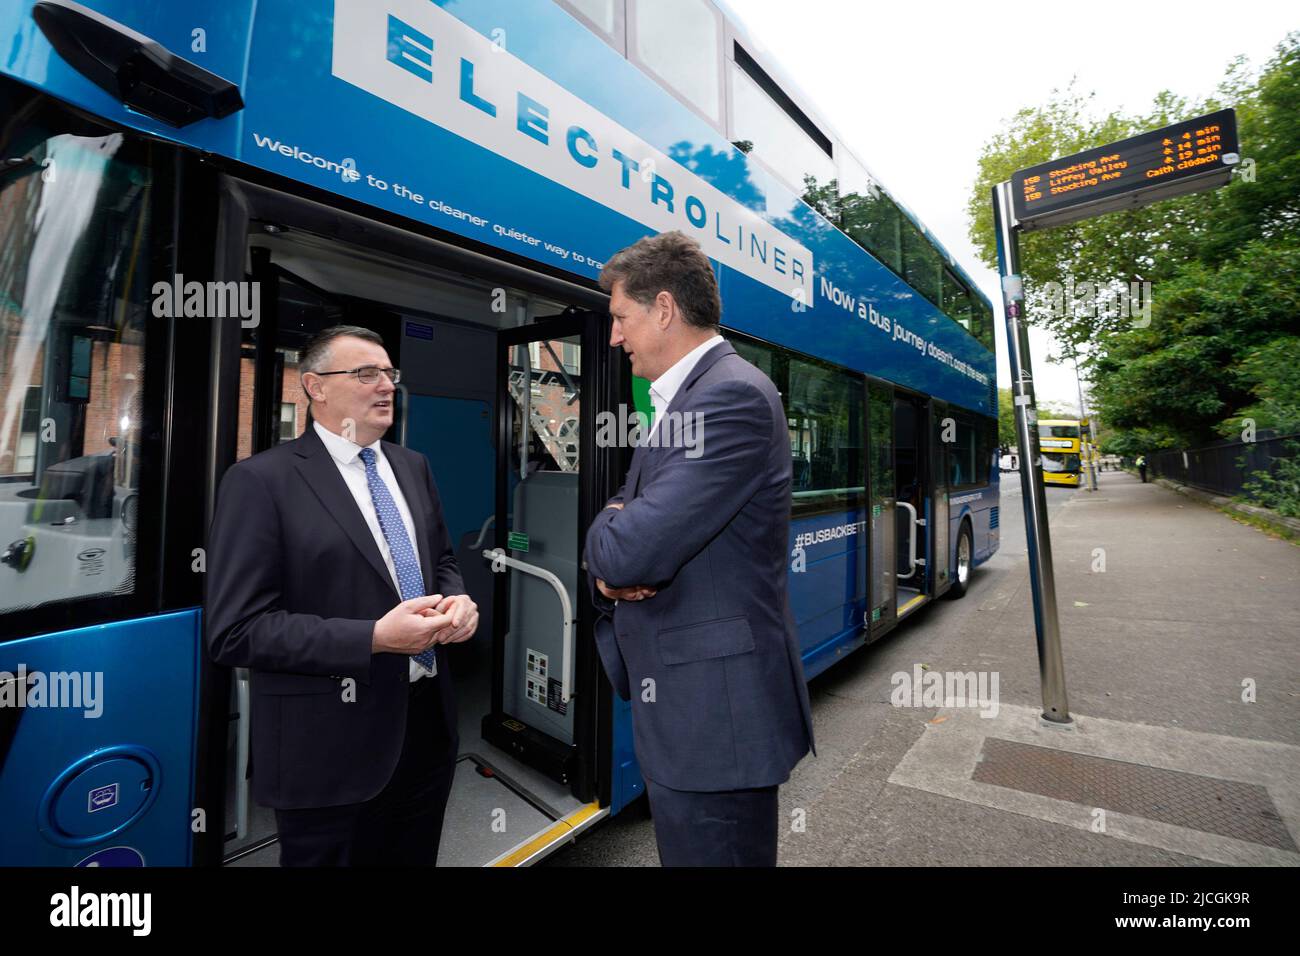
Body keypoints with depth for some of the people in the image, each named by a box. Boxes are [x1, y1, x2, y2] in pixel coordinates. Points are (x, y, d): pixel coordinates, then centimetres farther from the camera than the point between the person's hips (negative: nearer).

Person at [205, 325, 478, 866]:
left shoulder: (412, 467, 6)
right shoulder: (261, 481, -12)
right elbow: (235, 632, -15)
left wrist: (456, 600, -7)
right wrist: (373, 639, -24)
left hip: (427, 724, 6)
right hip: (333, 744, -5)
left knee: (415, 859, 23)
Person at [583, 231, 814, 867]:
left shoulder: (732, 396, -20)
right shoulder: (680, 400, 11)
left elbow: (631, 551, -27)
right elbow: (620, 525, 13)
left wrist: (610, 532, -5)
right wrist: (610, 564, -9)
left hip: (714, 711, -9)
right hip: (682, 700, 9)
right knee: (682, 847, 26)